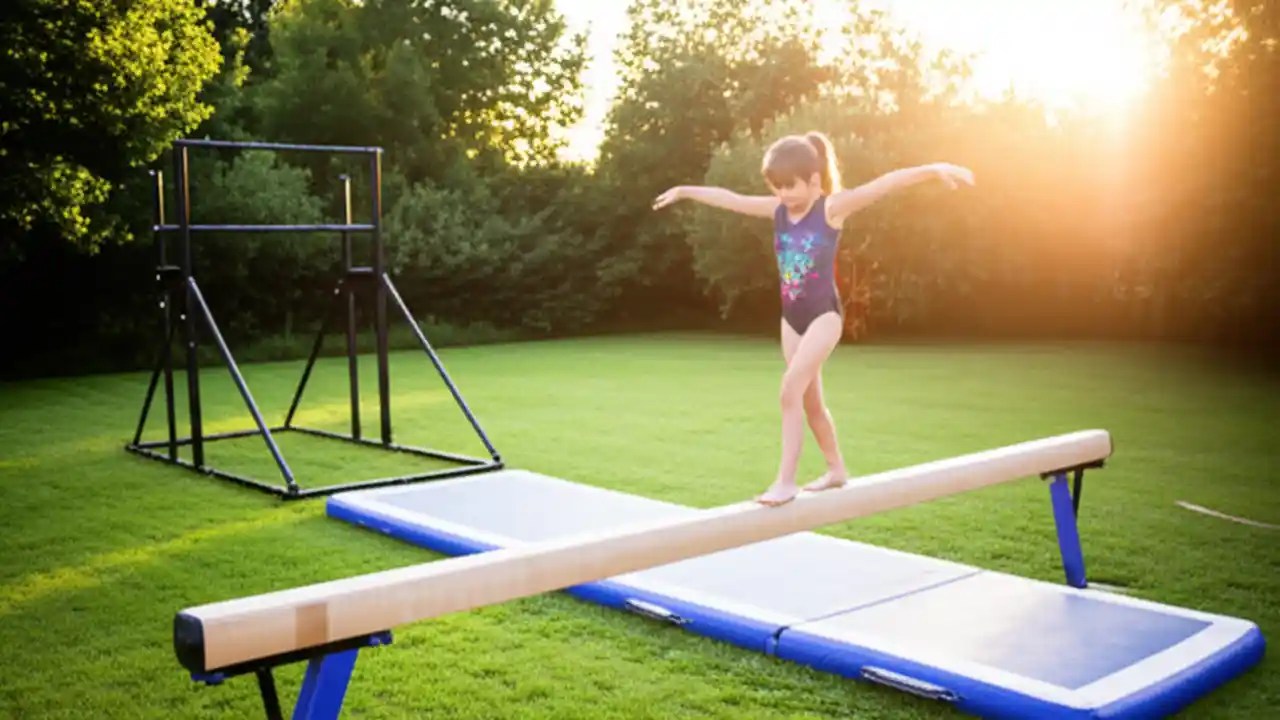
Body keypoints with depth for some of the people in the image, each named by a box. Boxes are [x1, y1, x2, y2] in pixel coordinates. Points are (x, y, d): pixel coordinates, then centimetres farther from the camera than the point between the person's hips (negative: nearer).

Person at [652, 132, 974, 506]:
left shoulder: (832, 208, -13)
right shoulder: (777, 210, 2)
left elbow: (886, 183, -24)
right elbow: (729, 199, 13)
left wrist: (935, 169, -35)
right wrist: (684, 191, 23)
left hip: (824, 314, -7)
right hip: (792, 317, 7)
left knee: (791, 389, -18)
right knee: (811, 400, 14)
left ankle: (785, 480, -14)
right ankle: (836, 469, 31)